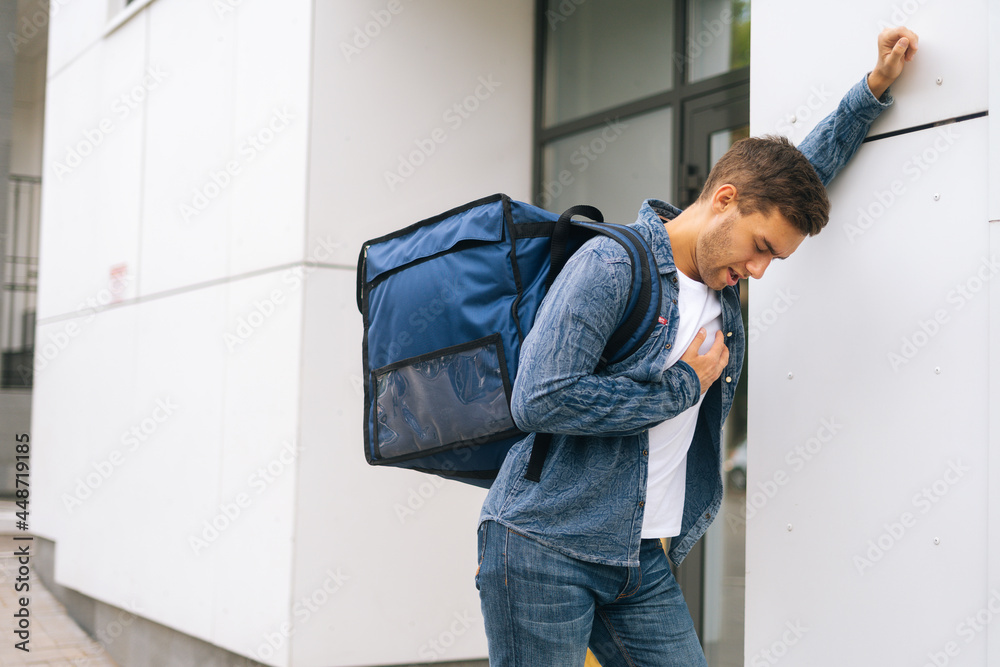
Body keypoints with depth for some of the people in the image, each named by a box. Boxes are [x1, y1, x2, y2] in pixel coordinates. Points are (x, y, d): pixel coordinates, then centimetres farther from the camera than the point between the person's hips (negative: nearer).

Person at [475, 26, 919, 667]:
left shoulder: (720, 275, 10)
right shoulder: (611, 264, -14)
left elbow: (804, 171, 26)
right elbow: (539, 401, -24)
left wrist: (876, 87, 20)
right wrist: (681, 388, -15)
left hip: (644, 561, 7)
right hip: (544, 548, -7)